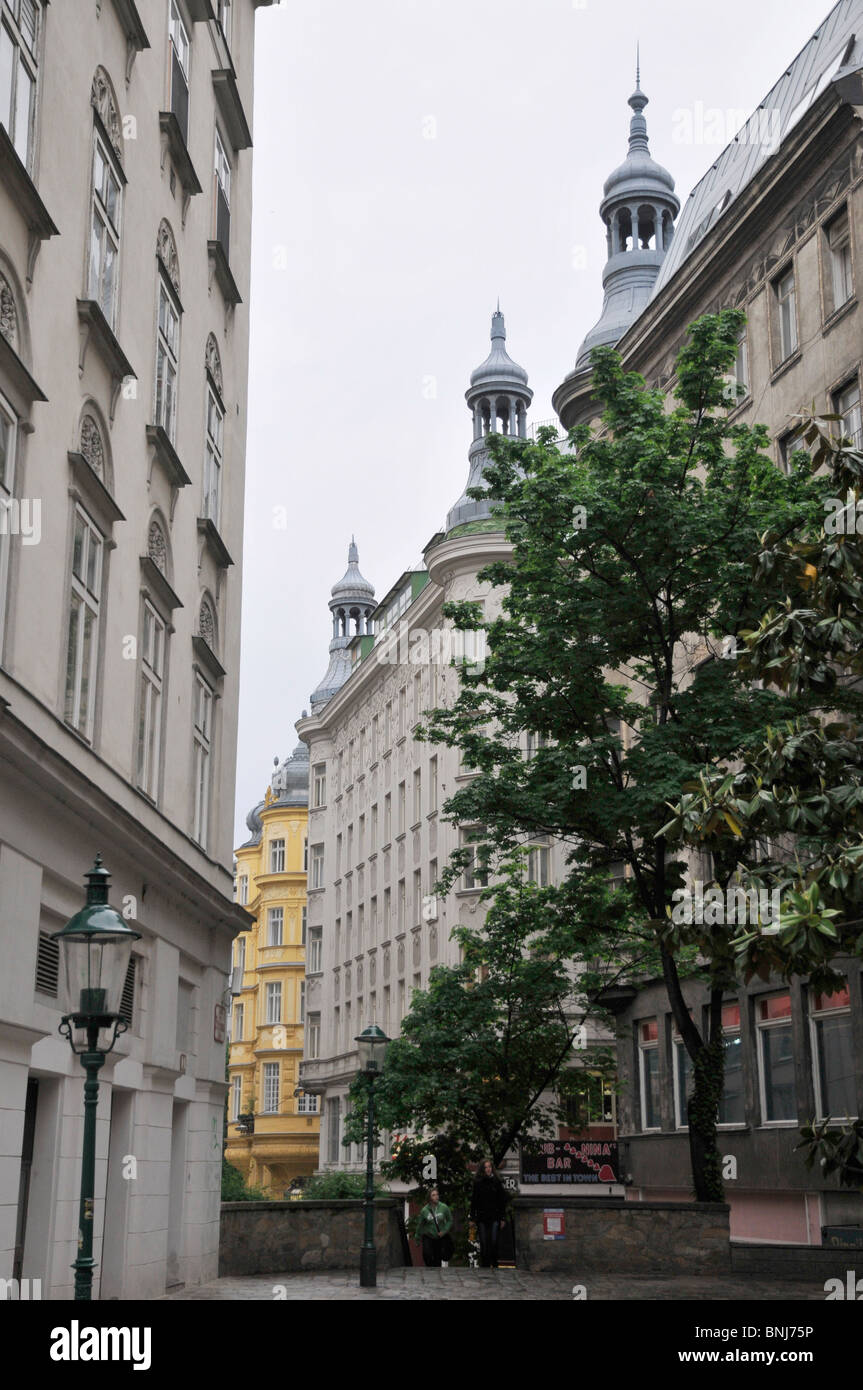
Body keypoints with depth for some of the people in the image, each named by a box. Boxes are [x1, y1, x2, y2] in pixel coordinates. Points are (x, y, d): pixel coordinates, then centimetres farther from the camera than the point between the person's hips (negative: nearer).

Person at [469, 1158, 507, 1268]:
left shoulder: (497, 1182, 4)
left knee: (494, 1242, -5)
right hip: (482, 1217, 0)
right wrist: (472, 1218, 0)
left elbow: (502, 1200, 6)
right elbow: (474, 1201, 5)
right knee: (484, 1243, 1)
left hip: (494, 1217, 0)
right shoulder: (478, 1183, 4)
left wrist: (503, 1217, 2)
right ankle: (484, 1264, 8)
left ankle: (494, 1264, 6)